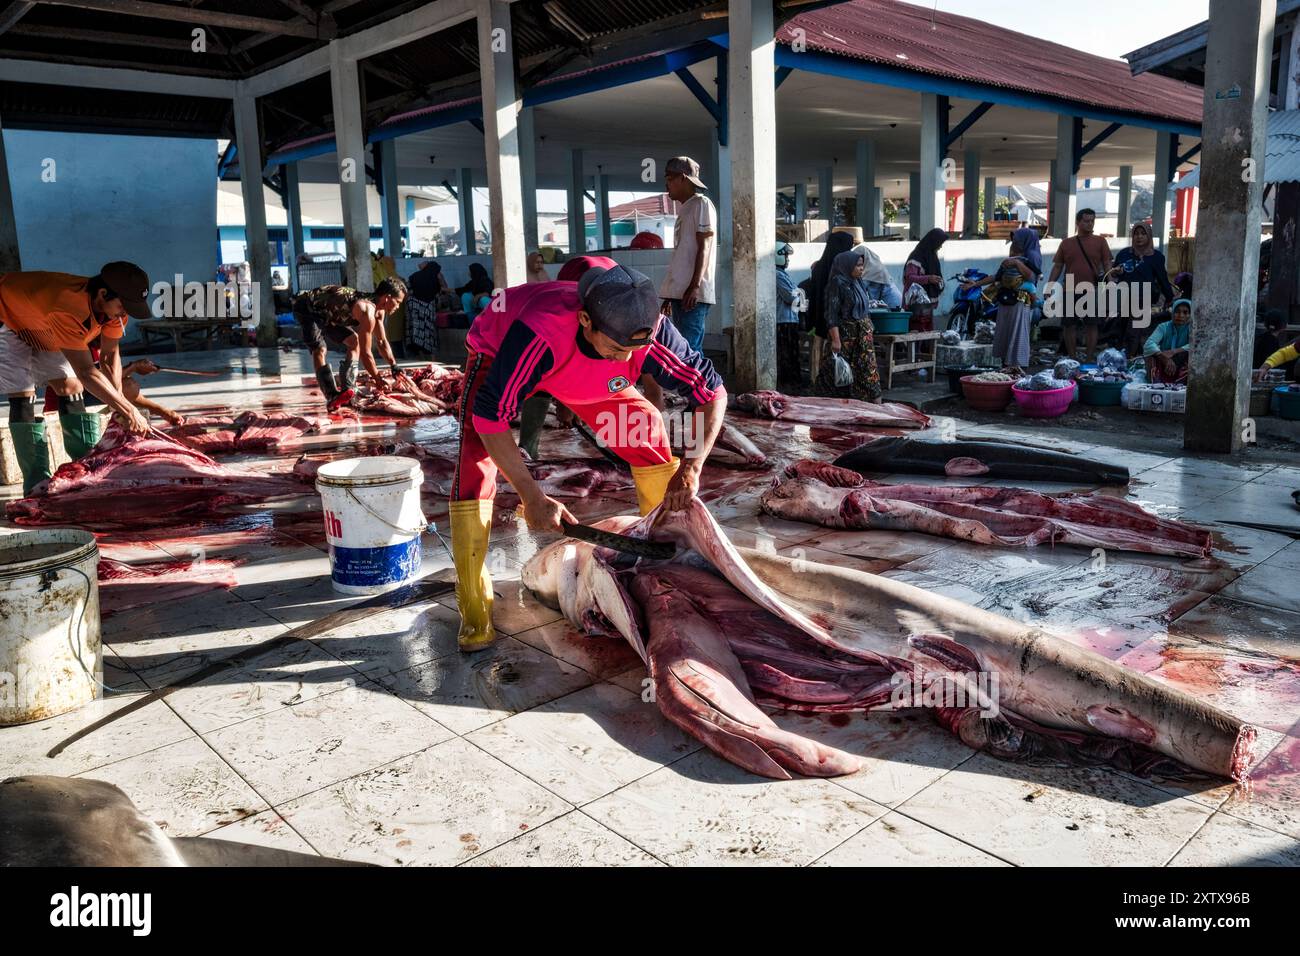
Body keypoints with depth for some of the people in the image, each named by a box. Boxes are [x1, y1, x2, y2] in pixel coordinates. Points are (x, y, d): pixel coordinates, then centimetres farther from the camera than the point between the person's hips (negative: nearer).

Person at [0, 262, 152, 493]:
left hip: (43, 327, 7)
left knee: (71, 389, -4)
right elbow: (86, 373, -46)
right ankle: (37, 487, -12)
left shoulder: (114, 305, -23)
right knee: (23, 398, -14)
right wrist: (129, 411, -45)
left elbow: (110, 356, -13)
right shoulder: (69, 310, -46)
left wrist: (120, 404, -24)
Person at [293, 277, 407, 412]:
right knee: (319, 350, -25)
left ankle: (347, 392, -2)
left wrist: (394, 367, 4)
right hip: (306, 308, -10)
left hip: (326, 313, 10)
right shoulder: (368, 311, -32)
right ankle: (332, 397, -29)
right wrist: (378, 381, -19)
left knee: (354, 341, 5)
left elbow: (382, 342, 10)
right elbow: (365, 353, -28)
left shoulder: (379, 311, -2)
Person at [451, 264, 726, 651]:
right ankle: (475, 613, -10)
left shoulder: (650, 332, -35)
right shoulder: (538, 333, -47)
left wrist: (691, 468, -35)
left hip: (579, 369, 4)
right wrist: (533, 497, -40)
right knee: (474, 470, -21)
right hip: (497, 355, -4)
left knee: (649, 432, -10)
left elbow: (711, 392, -23)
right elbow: (490, 415, -40)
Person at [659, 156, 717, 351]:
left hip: (693, 293, -9)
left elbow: (704, 248, -11)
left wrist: (695, 286, -21)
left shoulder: (701, 204, -2)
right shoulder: (684, 210, 23)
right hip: (679, 292, 9)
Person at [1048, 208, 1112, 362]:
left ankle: (1091, 359, 7)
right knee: (1069, 325, 5)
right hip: (1070, 291, 2)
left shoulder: (1100, 242, 4)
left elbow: (1107, 265, 3)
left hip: (1092, 291, -2)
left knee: (1091, 325, 0)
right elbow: (1057, 267, 9)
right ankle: (1071, 358, 15)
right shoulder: (1066, 243, 8)